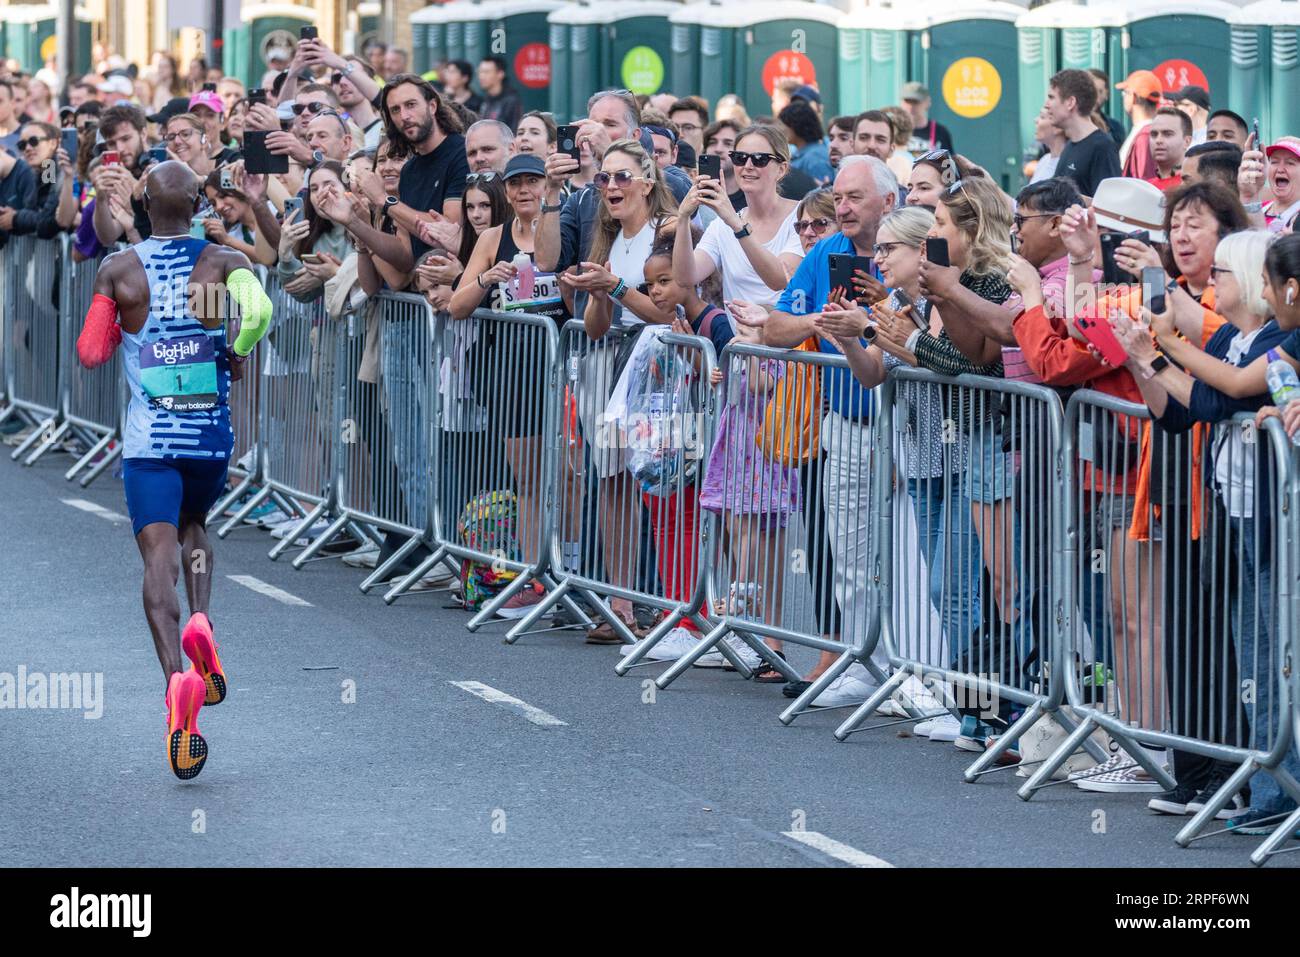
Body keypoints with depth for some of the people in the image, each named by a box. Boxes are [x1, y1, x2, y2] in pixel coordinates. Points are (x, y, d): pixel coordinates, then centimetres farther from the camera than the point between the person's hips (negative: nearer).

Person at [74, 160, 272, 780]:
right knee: (193, 526, 27)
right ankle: (200, 622, -2)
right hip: (211, 432, 2)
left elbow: (90, 355, -1)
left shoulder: (117, 272, -2)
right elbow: (258, 312, -19)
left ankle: (176, 673, -30)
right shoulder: (225, 262, -2)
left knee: (159, 555, -7)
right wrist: (236, 353, 1)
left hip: (148, 438, -2)